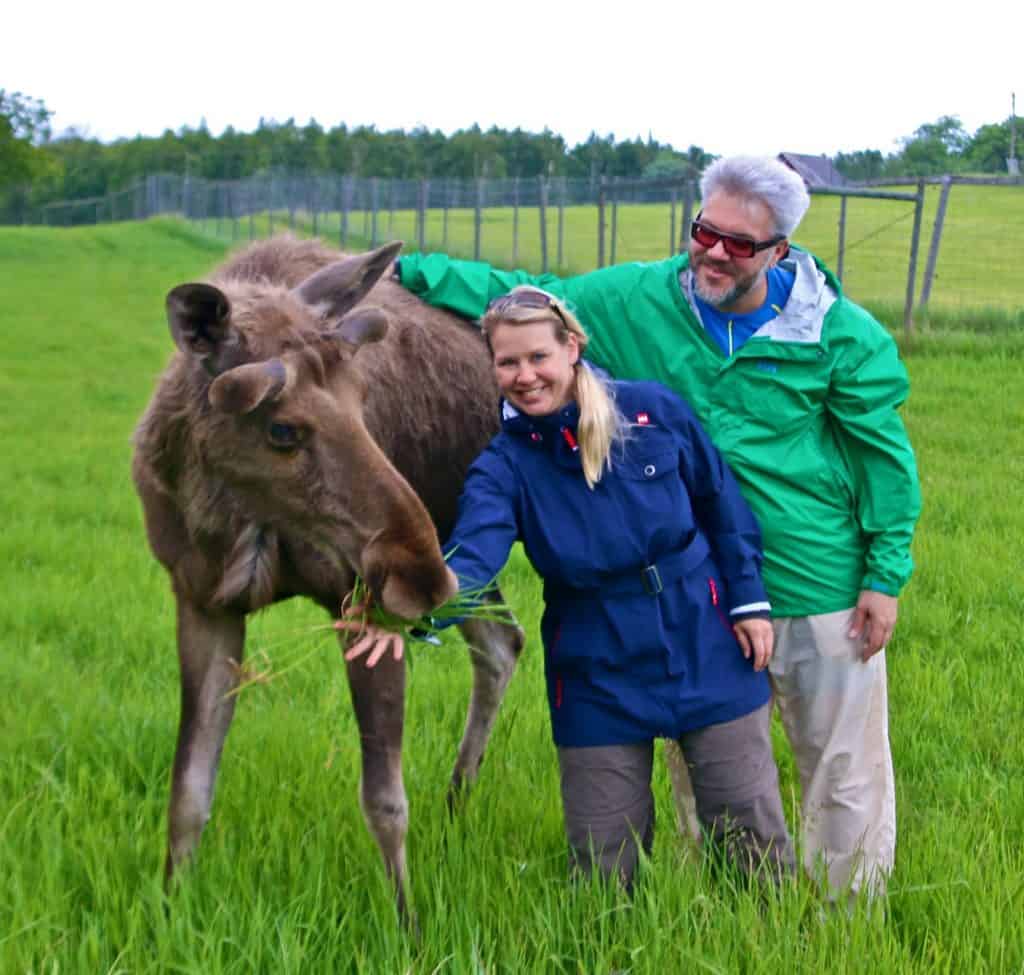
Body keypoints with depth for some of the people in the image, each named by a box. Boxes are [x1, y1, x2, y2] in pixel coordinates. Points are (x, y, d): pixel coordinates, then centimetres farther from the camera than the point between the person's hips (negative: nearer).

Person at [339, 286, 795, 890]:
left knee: (753, 833, 8)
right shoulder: (505, 463, -8)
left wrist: (749, 600, 2)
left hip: (708, 653, 0)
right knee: (604, 866, 6)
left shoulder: (655, 411, -7)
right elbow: (473, 555, -27)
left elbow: (723, 504, 5)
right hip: (598, 677, 0)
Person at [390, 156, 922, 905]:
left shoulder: (842, 335, -11)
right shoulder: (640, 301, -6)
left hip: (821, 591, -2)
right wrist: (408, 271, -4)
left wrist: (885, 574, -4)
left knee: (847, 772, 8)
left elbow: (884, 455, -3)